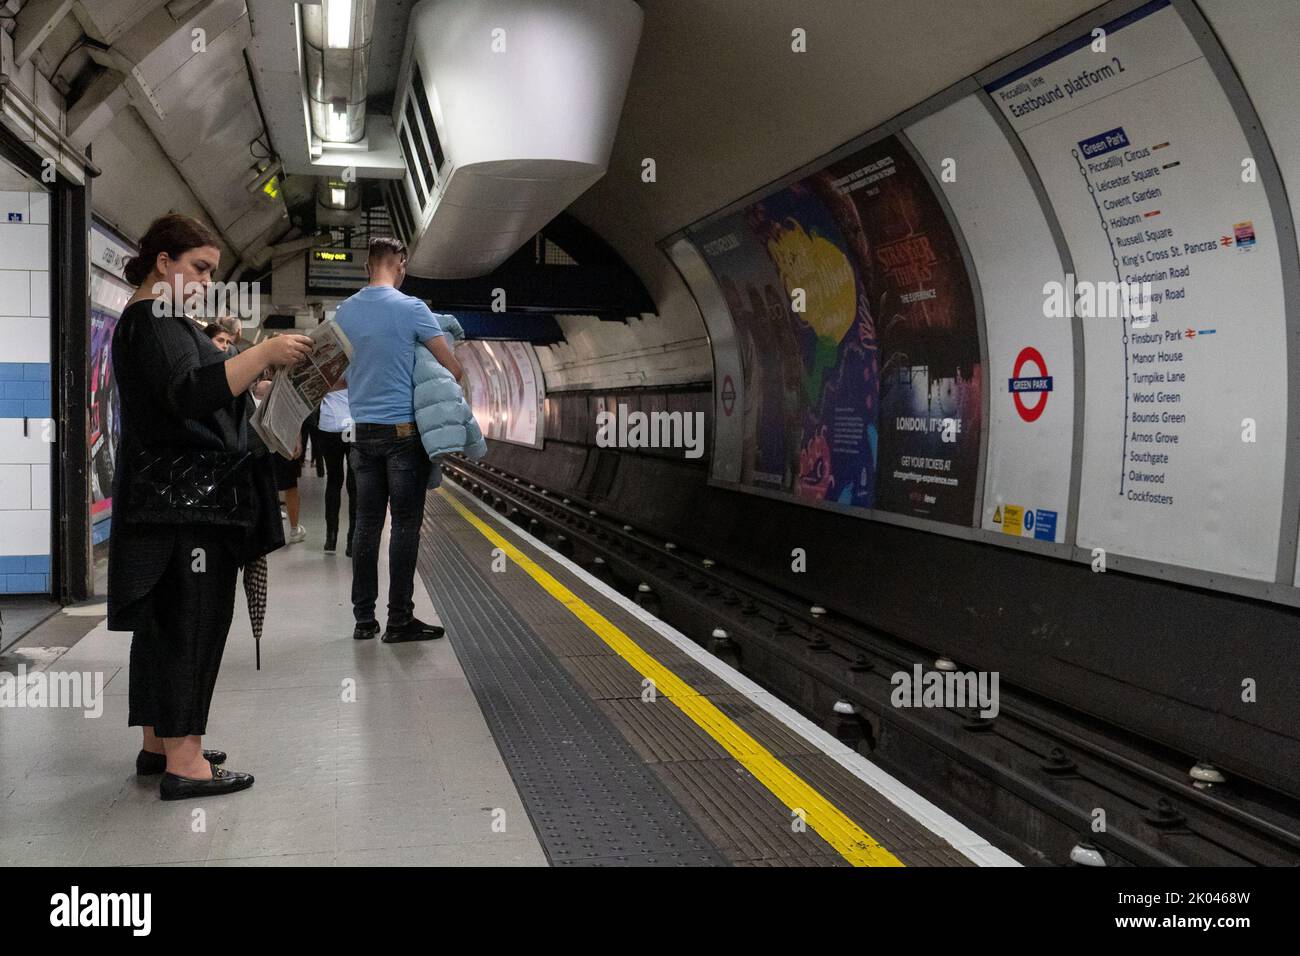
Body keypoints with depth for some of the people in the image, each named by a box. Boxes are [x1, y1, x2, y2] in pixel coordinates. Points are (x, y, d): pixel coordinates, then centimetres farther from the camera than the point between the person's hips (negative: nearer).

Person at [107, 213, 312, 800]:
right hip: (185, 501, -11)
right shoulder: (153, 319, -11)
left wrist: (254, 379, 17)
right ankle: (183, 763, -6)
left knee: (164, 620, 13)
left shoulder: (150, 320, 22)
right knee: (192, 620, -9)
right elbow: (191, 394, -27)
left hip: (175, 498, 11)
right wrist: (264, 353, -29)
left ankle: (158, 744, 21)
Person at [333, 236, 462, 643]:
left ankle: (364, 618, 13)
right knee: (405, 524, 0)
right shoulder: (411, 309, -8)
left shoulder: (343, 312, 7)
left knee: (367, 523, 9)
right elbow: (453, 368, -6)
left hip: (362, 430, 5)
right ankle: (399, 620, 3)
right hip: (403, 429, -5)